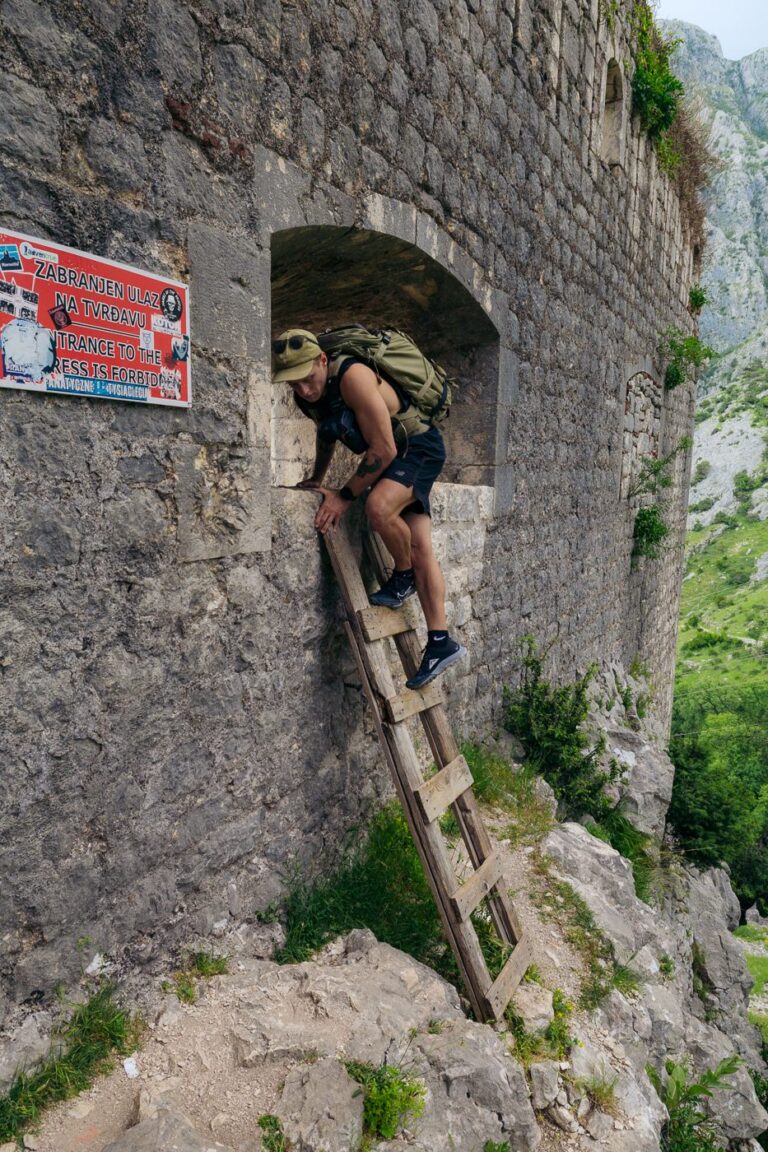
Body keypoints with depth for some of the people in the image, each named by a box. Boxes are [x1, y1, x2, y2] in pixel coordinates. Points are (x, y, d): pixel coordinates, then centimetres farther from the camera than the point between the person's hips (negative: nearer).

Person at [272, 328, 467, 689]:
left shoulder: (352, 377, -28)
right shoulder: (307, 396, -3)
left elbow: (384, 450, -28)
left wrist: (344, 496, -24)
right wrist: (316, 480, 26)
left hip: (420, 446, -8)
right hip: (392, 455, 8)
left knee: (379, 507, -36)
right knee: (418, 547, 3)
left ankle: (404, 577, -7)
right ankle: (441, 643, 4)